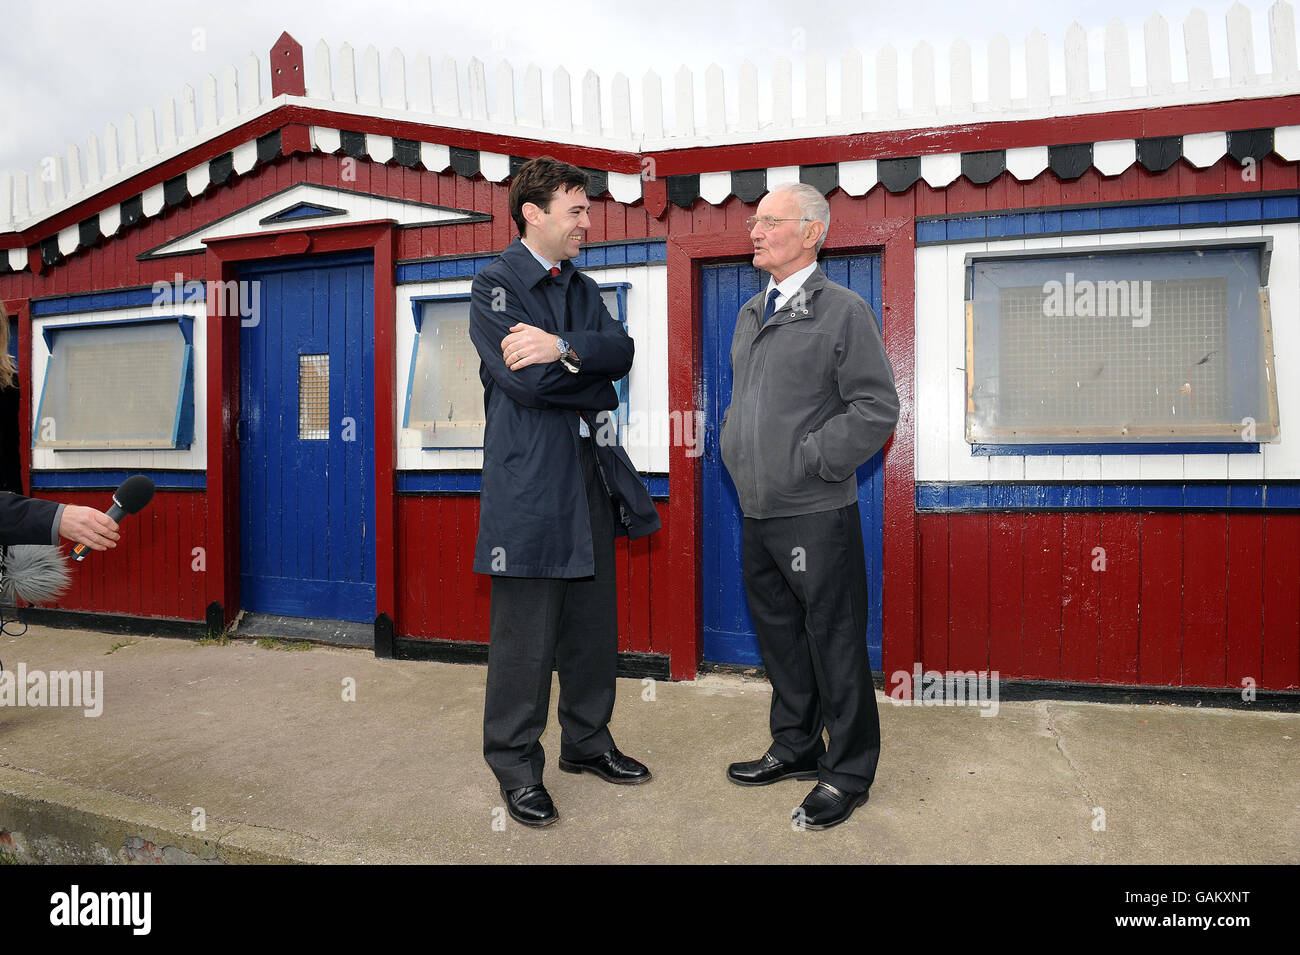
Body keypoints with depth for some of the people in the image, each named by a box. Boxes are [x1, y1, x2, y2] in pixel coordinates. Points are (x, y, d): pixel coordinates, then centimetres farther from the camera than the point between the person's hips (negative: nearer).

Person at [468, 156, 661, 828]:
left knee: (594, 621, 14)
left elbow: (621, 351, 0)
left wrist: (564, 347, -18)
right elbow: (523, 380, -17)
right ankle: (516, 767, 18)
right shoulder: (494, 285, -4)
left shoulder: (582, 288, 18)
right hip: (528, 482, -7)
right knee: (525, 634, 0)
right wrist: (594, 384, -3)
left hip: (591, 473, 7)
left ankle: (587, 741, 31)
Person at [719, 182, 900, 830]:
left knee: (833, 643, 3)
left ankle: (849, 772, 21)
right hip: (756, 511, 8)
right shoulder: (750, 316, 15)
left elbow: (877, 408, -12)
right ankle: (796, 748, 35)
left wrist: (808, 462, -14)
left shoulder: (843, 310, -6)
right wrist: (735, 454, 9)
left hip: (816, 515, -7)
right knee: (778, 636, 17)